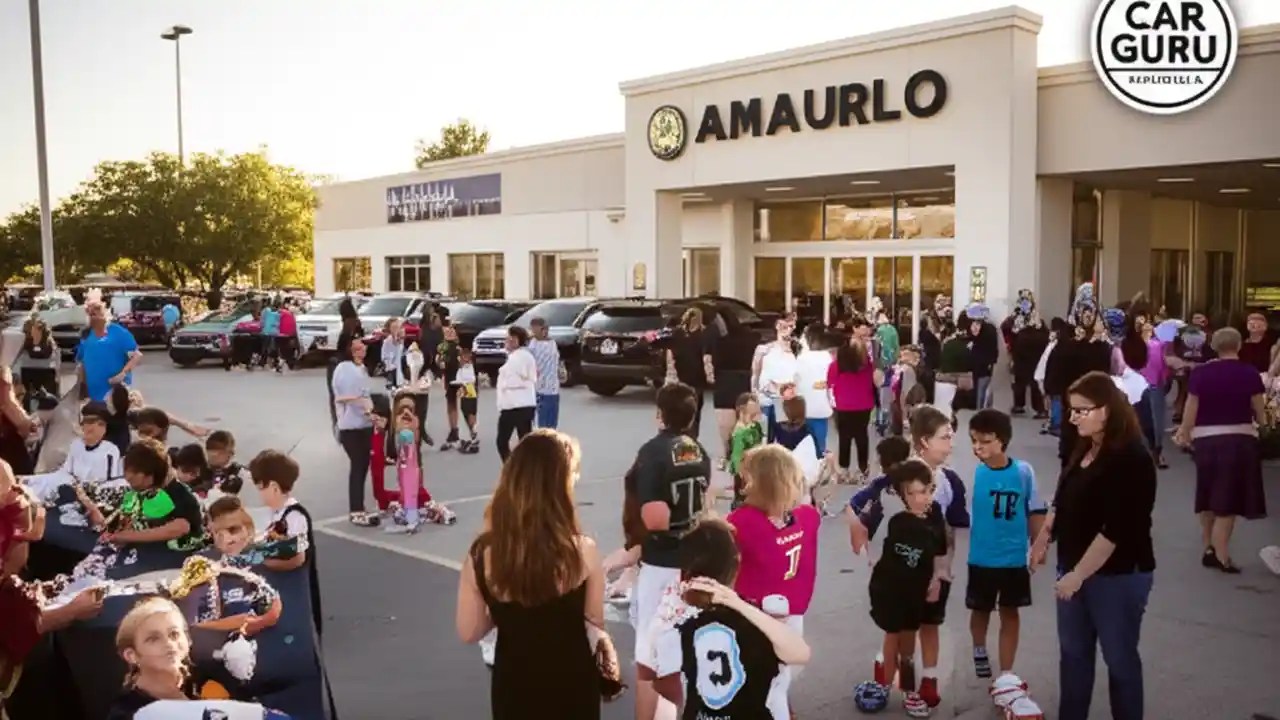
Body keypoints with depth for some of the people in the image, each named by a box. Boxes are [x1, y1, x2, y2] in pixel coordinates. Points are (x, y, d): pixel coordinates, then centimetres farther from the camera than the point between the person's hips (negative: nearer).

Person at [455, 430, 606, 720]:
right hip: (570, 682, -1)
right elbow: (596, 621, -6)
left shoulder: (482, 554, -15)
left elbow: (468, 632, -4)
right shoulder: (581, 550, -22)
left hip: (513, 684, 2)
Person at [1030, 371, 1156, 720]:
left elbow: (1115, 530, -24)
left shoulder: (1131, 459, -20)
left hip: (1117, 575, -8)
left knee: (1119, 657, 7)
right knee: (1073, 652, 16)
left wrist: (1078, 575, -22)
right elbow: (1063, 502, 18)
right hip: (1074, 567, 8)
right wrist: (1043, 538, 13)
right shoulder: (1084, 448, 6)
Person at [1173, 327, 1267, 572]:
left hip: (1206, 439, 2)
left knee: (1209, 495, 17)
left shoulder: (1200, 372, -3)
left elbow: (1191, 407, -2)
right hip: (1239, 439, -2)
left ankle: (1209, 547, 27)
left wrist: (1184, 433, 14)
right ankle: (1221, 554, 0)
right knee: (1228, 499, 2)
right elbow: (1260, 412, -2)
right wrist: (1261, 421, 21)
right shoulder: (1250, 373, -6)